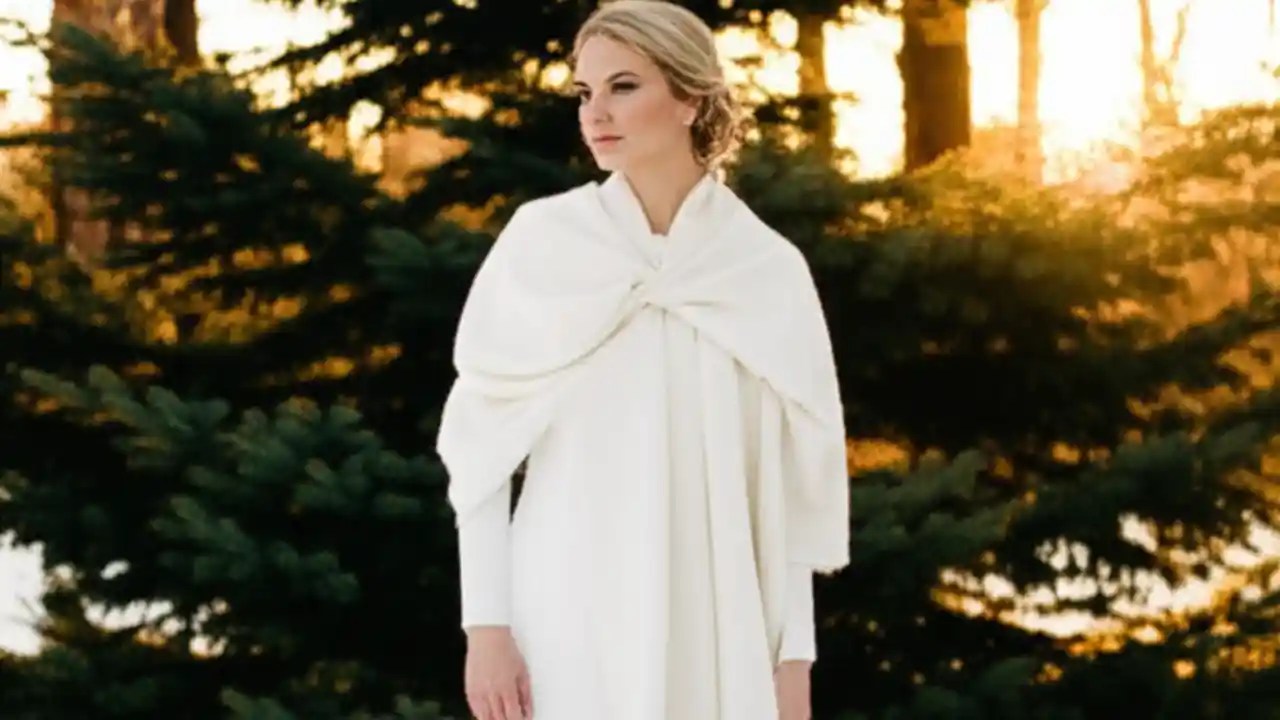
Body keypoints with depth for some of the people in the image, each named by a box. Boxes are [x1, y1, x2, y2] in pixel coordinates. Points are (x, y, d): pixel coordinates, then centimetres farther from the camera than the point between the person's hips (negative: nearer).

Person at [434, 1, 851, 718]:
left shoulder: (769, 269, 3)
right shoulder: (539, 243, 0)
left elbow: (792, 482, 5)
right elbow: (480, 445, 1)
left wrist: (795, 656, 2)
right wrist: (486, 624, -5)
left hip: (715, 629, 1)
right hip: (570, 624, -1)